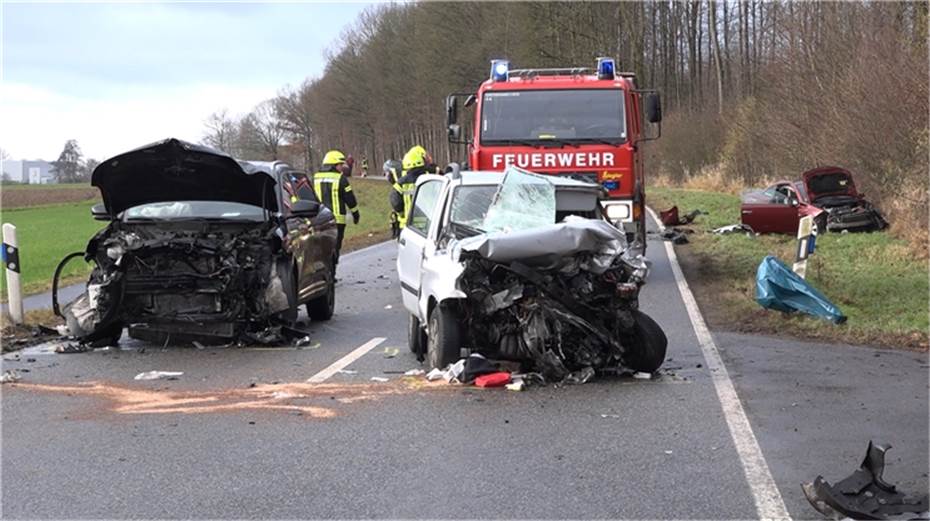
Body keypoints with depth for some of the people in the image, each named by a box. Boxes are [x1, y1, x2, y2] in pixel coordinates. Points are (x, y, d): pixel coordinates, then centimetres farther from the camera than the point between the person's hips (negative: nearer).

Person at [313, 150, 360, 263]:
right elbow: (350, 198, -3)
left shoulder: (316, 178, 9)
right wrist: (356, 214, 9)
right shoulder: (340, 178, -7)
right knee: (335, 246, 0)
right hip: (337, 219, -5)